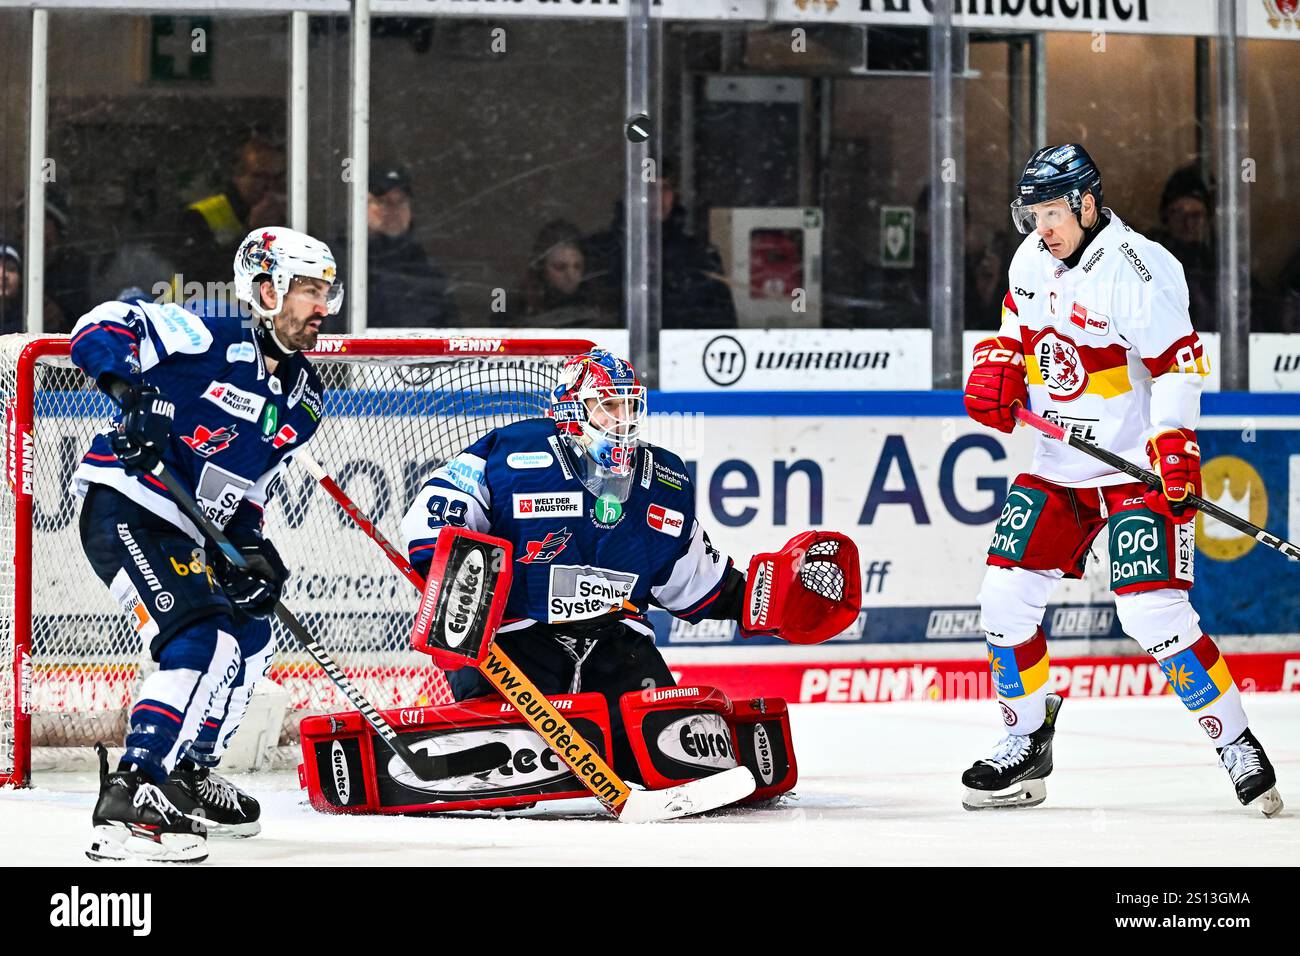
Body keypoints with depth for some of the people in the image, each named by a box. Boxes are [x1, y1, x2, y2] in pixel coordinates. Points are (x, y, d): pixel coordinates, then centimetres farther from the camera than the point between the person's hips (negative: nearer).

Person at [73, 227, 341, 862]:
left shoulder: (303, 400, 12)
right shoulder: (209, 342, -13)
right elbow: (102, 328, -17)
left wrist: (252, 548, 3)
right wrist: (131, 391, -33)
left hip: (190, 534, 10)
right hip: (125, 515, -10)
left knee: (250, 638, 18)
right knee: (200, 643, -22)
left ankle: (187, 773, 33)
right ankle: (128, 803, -26)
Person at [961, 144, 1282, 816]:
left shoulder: (1134, 269, -18)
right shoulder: (1032, 261, 5)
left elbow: (1179, 360, -19)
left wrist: (1174, 444, -28)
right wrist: (995, 368, 4)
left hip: (1140, 470, -7)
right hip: (1059, 469, 7)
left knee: (1151, 612, -17)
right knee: (1005, 596, 0)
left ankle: (1238, 747, -4)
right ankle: (1025, 747, 16)